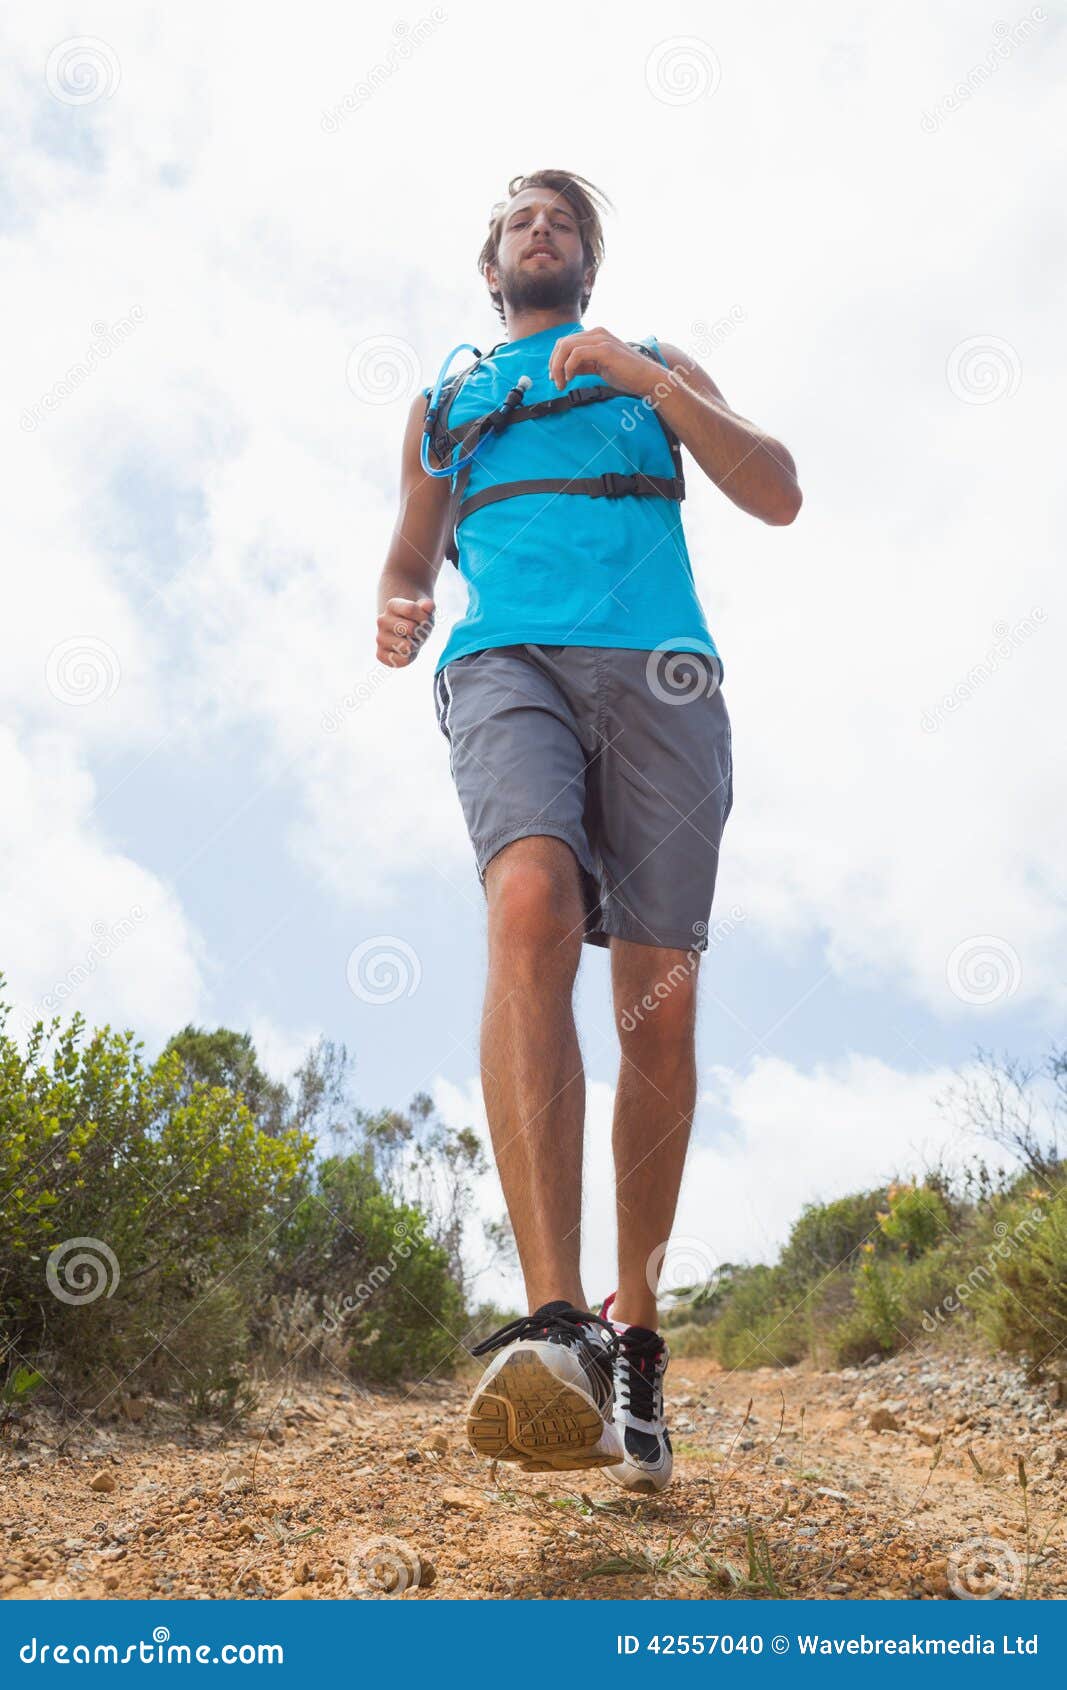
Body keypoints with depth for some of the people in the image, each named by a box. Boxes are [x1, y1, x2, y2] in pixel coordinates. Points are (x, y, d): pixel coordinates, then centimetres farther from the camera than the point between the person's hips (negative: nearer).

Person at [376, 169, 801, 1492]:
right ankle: (554, 1334, -40)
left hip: (659, 674, 1)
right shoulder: (444, 404, 31)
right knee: (531, 912, -31)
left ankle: (634, 1335, 7)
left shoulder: (659, 371, 27)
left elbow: (778, 495, 13)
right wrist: (396, 616, 6)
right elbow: (412, 556, 31)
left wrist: (643, 378, 1)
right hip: (509, 664, 0)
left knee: (658, 1005, -8)